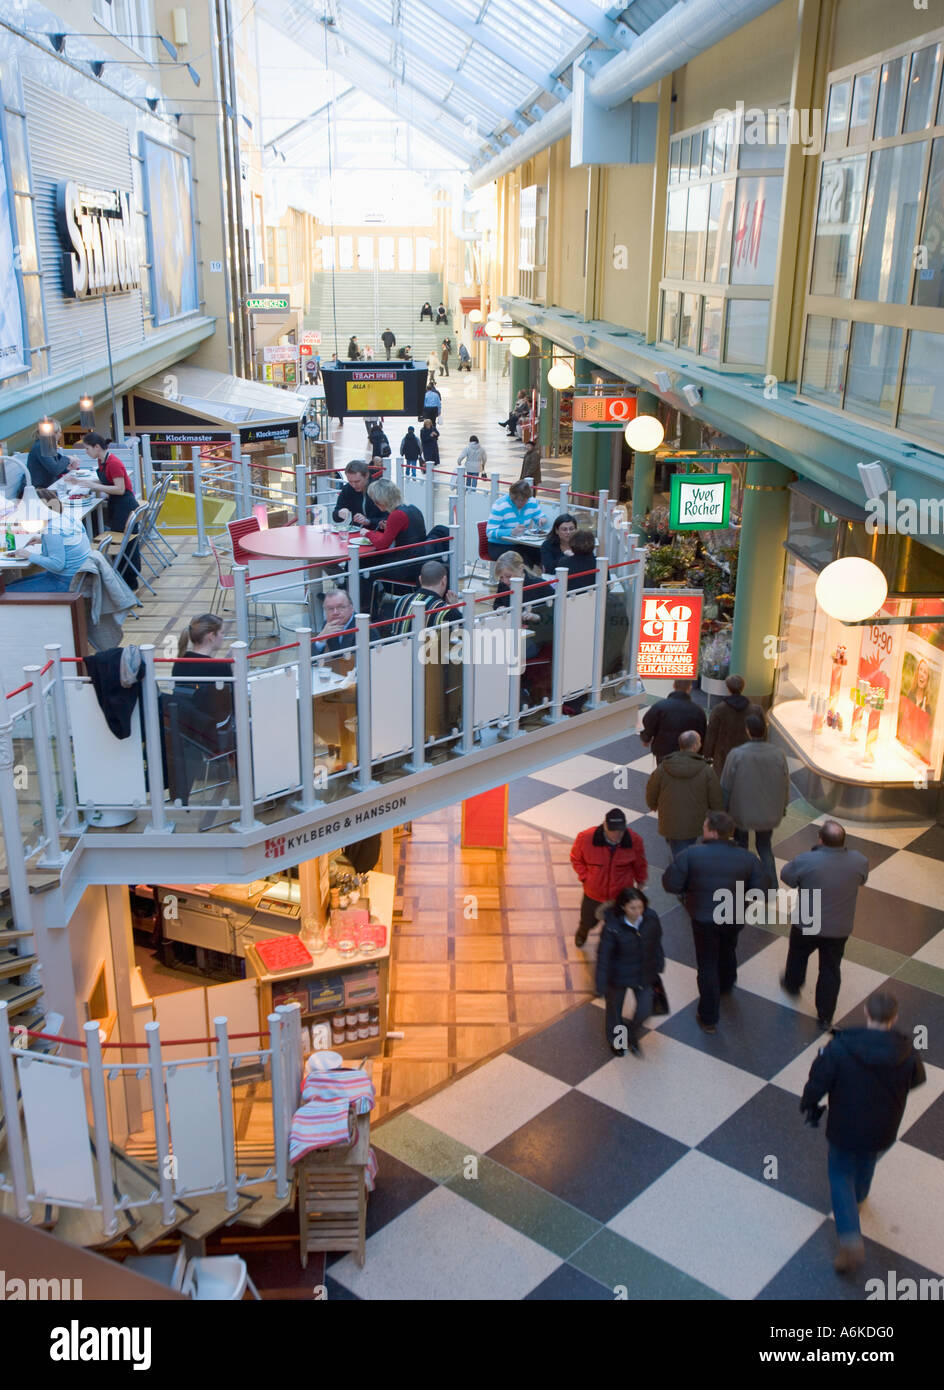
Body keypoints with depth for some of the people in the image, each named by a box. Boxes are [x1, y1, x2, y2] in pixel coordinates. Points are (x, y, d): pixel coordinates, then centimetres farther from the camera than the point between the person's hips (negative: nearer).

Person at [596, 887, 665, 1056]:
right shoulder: (612, 927, -31)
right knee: (615, 1007, 20)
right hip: (619, 976, -3)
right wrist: (601, 985, -15)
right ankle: (615, 1040, 52)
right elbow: (603, 956, -21)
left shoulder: (651, 919, -19)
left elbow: (656, 943, 0)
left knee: (645, 1009, 14)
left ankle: (632, 1037, 48)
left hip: (644, 974, 3)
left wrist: (659, 965, 11)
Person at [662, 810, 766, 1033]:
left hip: (703, 918, -3)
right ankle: (726, 985, 61)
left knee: (707, 966, 12)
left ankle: (708, 1019, 19)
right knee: (727, 952, 32)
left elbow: (670, 884, -20)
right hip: (733, 918, 3)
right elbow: (757, 889, -8)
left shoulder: (691, 854, -23)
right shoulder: (747, 858, -14)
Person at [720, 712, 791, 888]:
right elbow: (786, 786, -1)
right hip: (769, 813, 2)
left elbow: (726, 786, -12)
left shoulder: (736, 755, -22)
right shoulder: (777, 755, -14)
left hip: (742, 812, -2)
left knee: (740, 843, 22)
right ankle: (771, 885, 14)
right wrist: (782, 807, 16)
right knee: (764, 845, 22)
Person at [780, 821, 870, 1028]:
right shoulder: (859, 861, -18)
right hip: (840, 929, 1)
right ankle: (825, 1016, 29)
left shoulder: (805, 861, -27)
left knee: (798, 954, 29)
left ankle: (792, 984, 54)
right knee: (830, 970, 18)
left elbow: (786, 875, -8)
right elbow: (862, 880, 4)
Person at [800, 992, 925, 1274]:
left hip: (845, 1129, -3)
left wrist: (809, 1105, 2)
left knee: (841, 1174, 18)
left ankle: (850, 1239, 4)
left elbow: (817, 1083, -18)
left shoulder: (839, 1048, -27)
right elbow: (917, 1079, 1)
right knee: (867, 1163, 33)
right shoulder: (906, 1052, -20)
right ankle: (859, 1197, 61)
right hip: (883, 1132, 3)